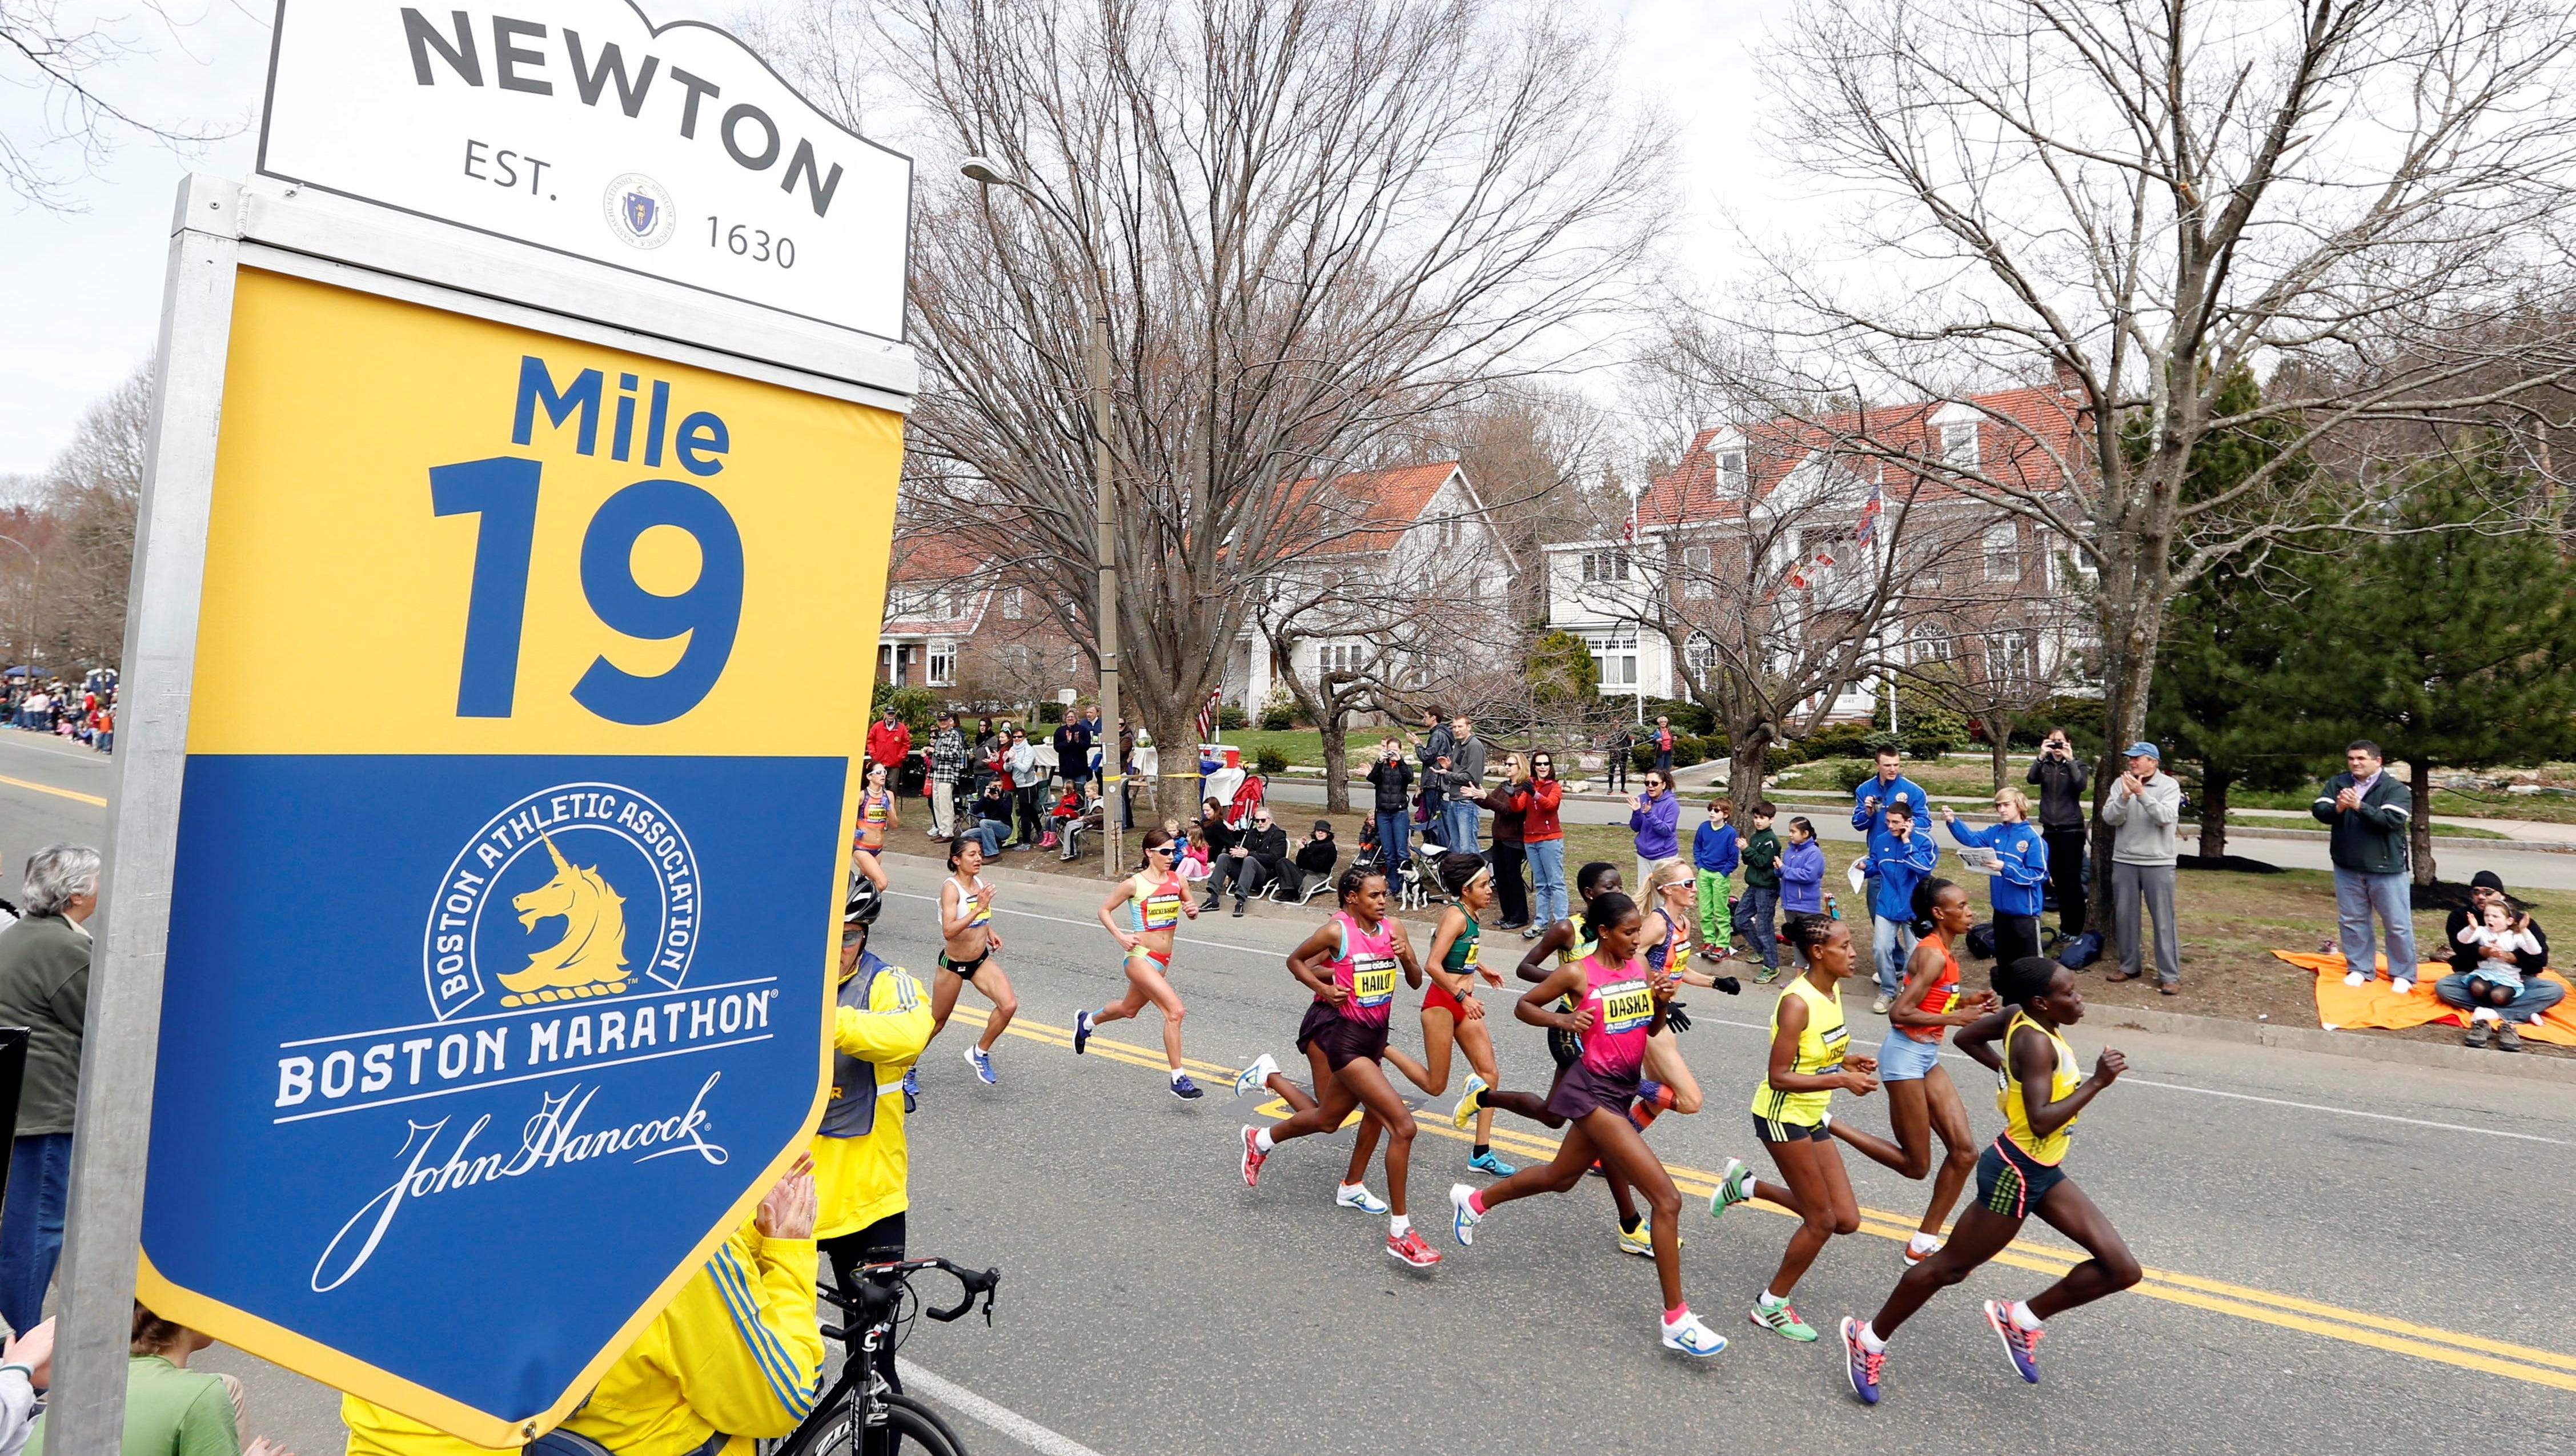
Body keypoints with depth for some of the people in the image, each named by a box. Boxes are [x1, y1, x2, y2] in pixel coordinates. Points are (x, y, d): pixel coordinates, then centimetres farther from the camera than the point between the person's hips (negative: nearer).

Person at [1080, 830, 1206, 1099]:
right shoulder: (1134, 883, -13)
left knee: (1129, 1009, 26)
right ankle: (1178, 1079, -10)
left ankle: (1087, 1021, 56)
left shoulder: (1177, 880, 1)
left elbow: (1191, 910, 13)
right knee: (1175, 1010, -19)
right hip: (1140, 957, -7)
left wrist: (1193, 910, -10)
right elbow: (1104, 910, -2)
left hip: (1163, 960, 7)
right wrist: (1121, 936, -15)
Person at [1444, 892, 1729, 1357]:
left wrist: (1663, 1002, -6)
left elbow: (1652, 1028, 14)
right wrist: (1560, 1019, -20)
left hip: (1623, 1089, 8)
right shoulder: (1578, 974, -14)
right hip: (1594, 1091, -8)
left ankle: (1474, 1201, 46)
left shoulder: (1640, 967, 3)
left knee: (1561, 1177, 25)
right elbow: (1523, 1006, -3)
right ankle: (1676, 1321, -4)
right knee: (1667, 1199, -13)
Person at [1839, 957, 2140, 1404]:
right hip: (2016, 1172, -9)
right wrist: (2095, 1083, -27)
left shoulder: (2022, 1016, 0)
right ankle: (1869, 1339, 19)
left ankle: (2021, 1318, 22)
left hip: (2044, 1172, 9)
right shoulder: (2036, 1041, -25)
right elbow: (2041, 1122, -31)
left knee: (2122, 1270, 6)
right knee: (1950, 1266, 4)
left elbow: (1967, 1037, 15)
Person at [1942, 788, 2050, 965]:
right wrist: (1952, 822, -22)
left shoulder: (2033, 839, -15)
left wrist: (2006, 868, -27)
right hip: (2001, 910, 6)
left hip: (2024, 912, -6)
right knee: (2004, 961, 19)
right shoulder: (1996, 833, 4)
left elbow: (2038, 875, -18)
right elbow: (1971, 838, -7)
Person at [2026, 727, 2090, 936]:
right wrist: (2041, 757, -21)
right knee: (2056, 880, 8)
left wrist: (2070, 760, -20)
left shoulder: (2077, 765, 1)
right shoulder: (2044, 765, 7)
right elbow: (2032, 779, -11)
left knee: (2072, 880, -4)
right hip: (2050, 830, 4)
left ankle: (2075, 929, 4)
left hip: (2071, 830, -3)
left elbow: (2081, 785, -17)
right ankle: (2065, 926, 18)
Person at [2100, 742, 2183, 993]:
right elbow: (2109, 818, -6)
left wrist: (2142, 794, -25)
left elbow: (2166, 818, -19)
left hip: (2158, 862, -3)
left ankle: (2170, 975, 4)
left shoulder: (2169, 785, -5)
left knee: (2163, 920, -1)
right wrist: (2125, 797, -21)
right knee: (2125, 916, 10)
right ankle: (2129, 966, 22)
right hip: (2124, 861, 3)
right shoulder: (2120, 783, 2)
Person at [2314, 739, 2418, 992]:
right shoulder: (2337, 783, 3)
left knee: (2397, 924, 4)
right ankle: (2358, 969, 24)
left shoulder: (2395, 788, -8)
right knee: (2351, 921, 12)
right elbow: (2318, 810, -6)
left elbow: (2391, 820, -22)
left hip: (2386, 869, -4)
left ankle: (2403, 974, 16)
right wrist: (2338, 808, -26)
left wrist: (2359, 806, -30)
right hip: (2347, 868, 4)